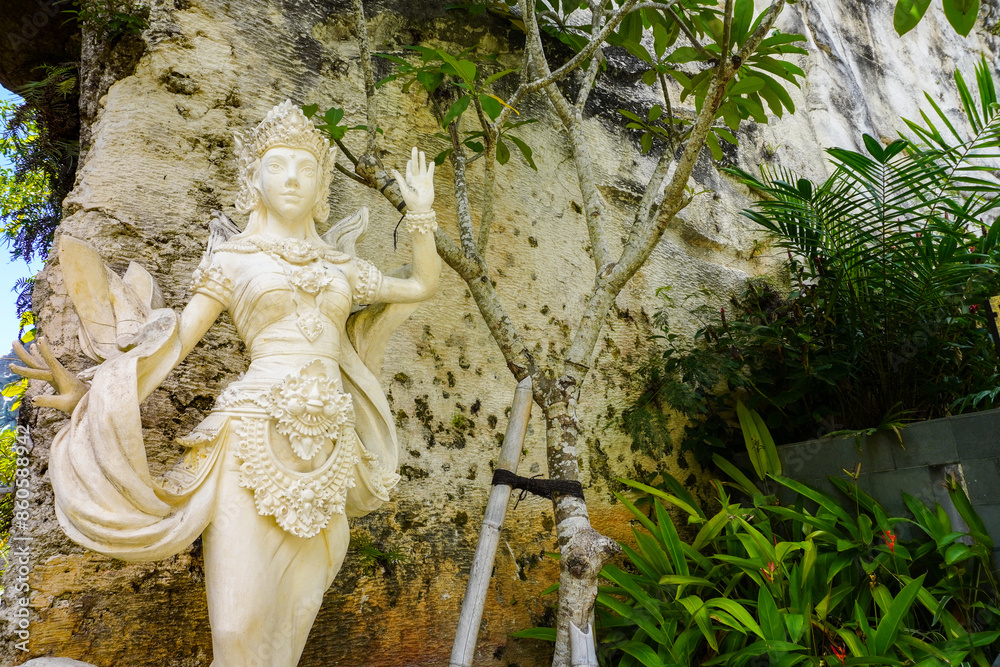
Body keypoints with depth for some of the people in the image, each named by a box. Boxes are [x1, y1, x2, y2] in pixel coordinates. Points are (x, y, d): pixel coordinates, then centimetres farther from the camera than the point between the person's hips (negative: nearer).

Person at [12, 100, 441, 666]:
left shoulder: (341, 266, 16)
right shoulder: (232, 256, 8)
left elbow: (424, 285, 25)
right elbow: (176, 340, 4)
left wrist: (422, 211, 20)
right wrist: (92, 387, -6)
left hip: (326, 445, 4)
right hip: (257, 432, -3)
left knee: (293, 610, 7)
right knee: (242, 618, -9)